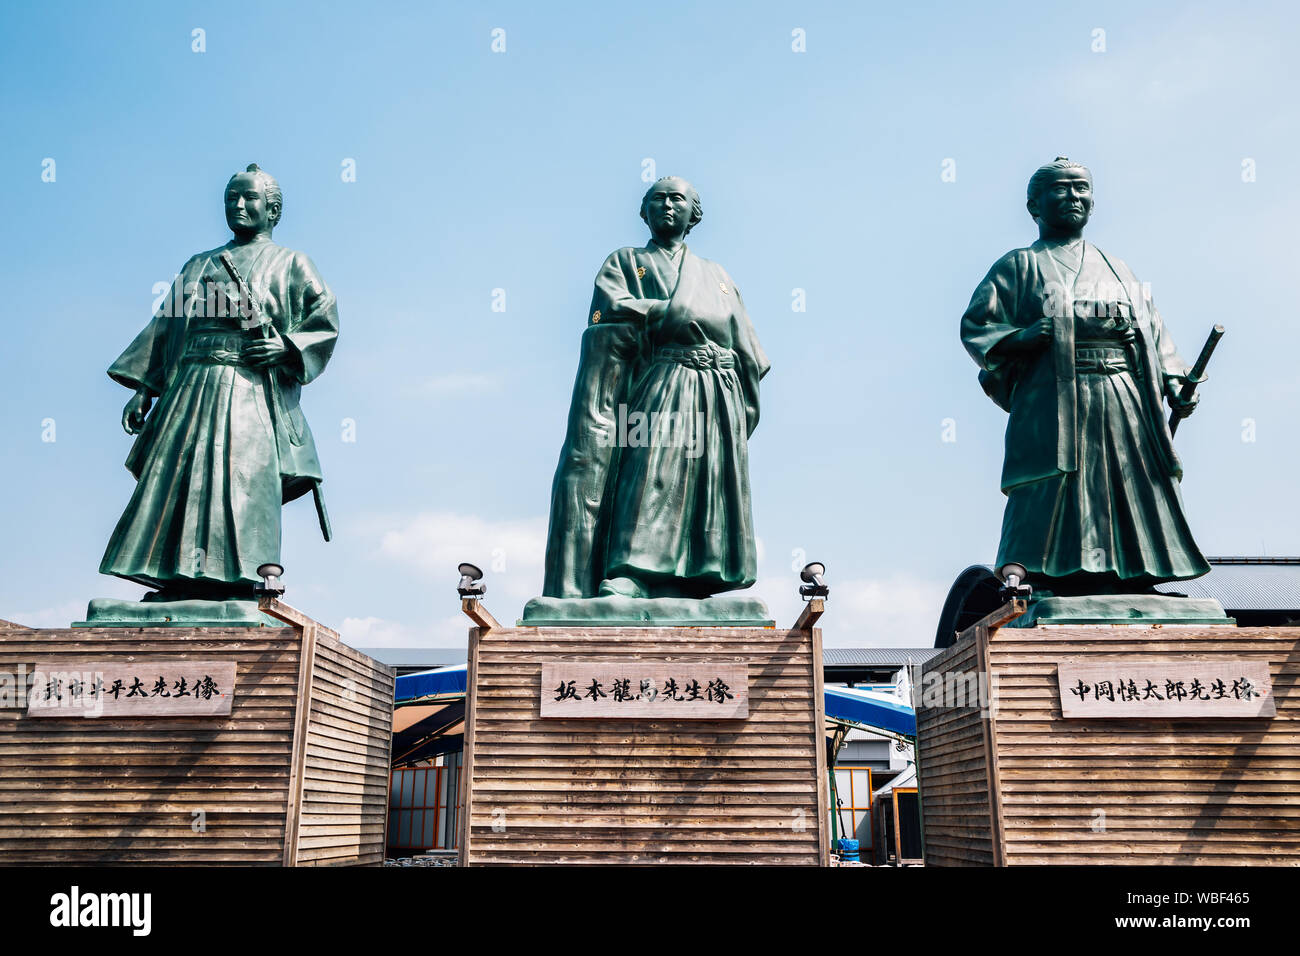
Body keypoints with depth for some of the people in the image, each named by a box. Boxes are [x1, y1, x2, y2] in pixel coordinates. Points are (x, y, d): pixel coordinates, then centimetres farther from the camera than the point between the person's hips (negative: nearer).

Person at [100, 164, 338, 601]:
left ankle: (233, 582, -18)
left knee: (240, 479, -16)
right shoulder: (199, 264, 25)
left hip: (250, 390, -5)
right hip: (189, 388, 5)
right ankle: (179, 580, -6)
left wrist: (286, 346, -14)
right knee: (173, 479, -6)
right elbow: (164, 327, 20)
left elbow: (325, 323, 4)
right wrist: (143, 389, 10)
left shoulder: (290, 264, 14)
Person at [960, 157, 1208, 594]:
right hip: (1055, 402, -4)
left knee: (1131, 500, -4)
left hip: (1127, 401, 5)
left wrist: (1173, 385, 4)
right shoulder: (1019, 266, 15)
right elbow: (976, 325, 4)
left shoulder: (1116, 268, 28)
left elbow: (1153, 333, 20)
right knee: (1054, 502, -14)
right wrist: (1023, 337, -15)